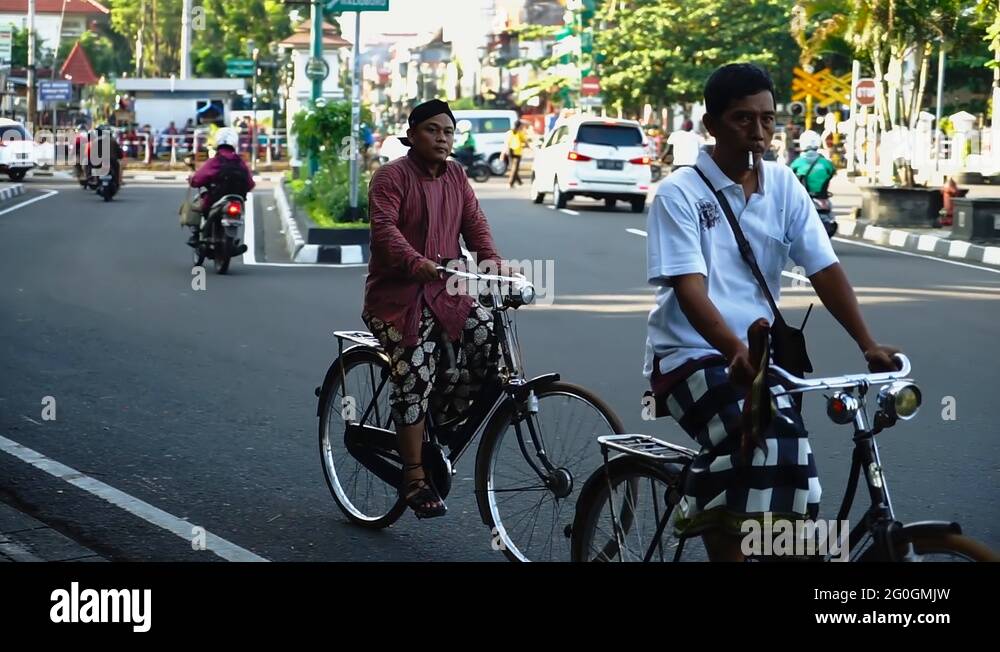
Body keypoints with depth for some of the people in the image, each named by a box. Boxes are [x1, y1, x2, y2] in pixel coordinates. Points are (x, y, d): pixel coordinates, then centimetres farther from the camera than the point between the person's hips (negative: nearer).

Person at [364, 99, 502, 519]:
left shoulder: (456, 176, 11)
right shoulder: (392, 176, -8)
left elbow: (475, 226, 5)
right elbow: (384, 230, -21)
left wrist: (495, 265, -13)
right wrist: (419, 264, -38)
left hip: (446, 293, 6)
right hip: (398, 296, -5)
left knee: (487, 338, -16)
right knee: (415, 378, -15)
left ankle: (438, 421, 6)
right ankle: (414, 480, -5)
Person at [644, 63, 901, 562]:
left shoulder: (784, 187, 6)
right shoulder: (679, 194, -8)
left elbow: (825, 270, -2)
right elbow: (689, 288, -20)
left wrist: (869, 345, -16)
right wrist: (736, 351, -37)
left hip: (761, 355, 5)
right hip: (692, 354, -5)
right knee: (755, 436, -30)